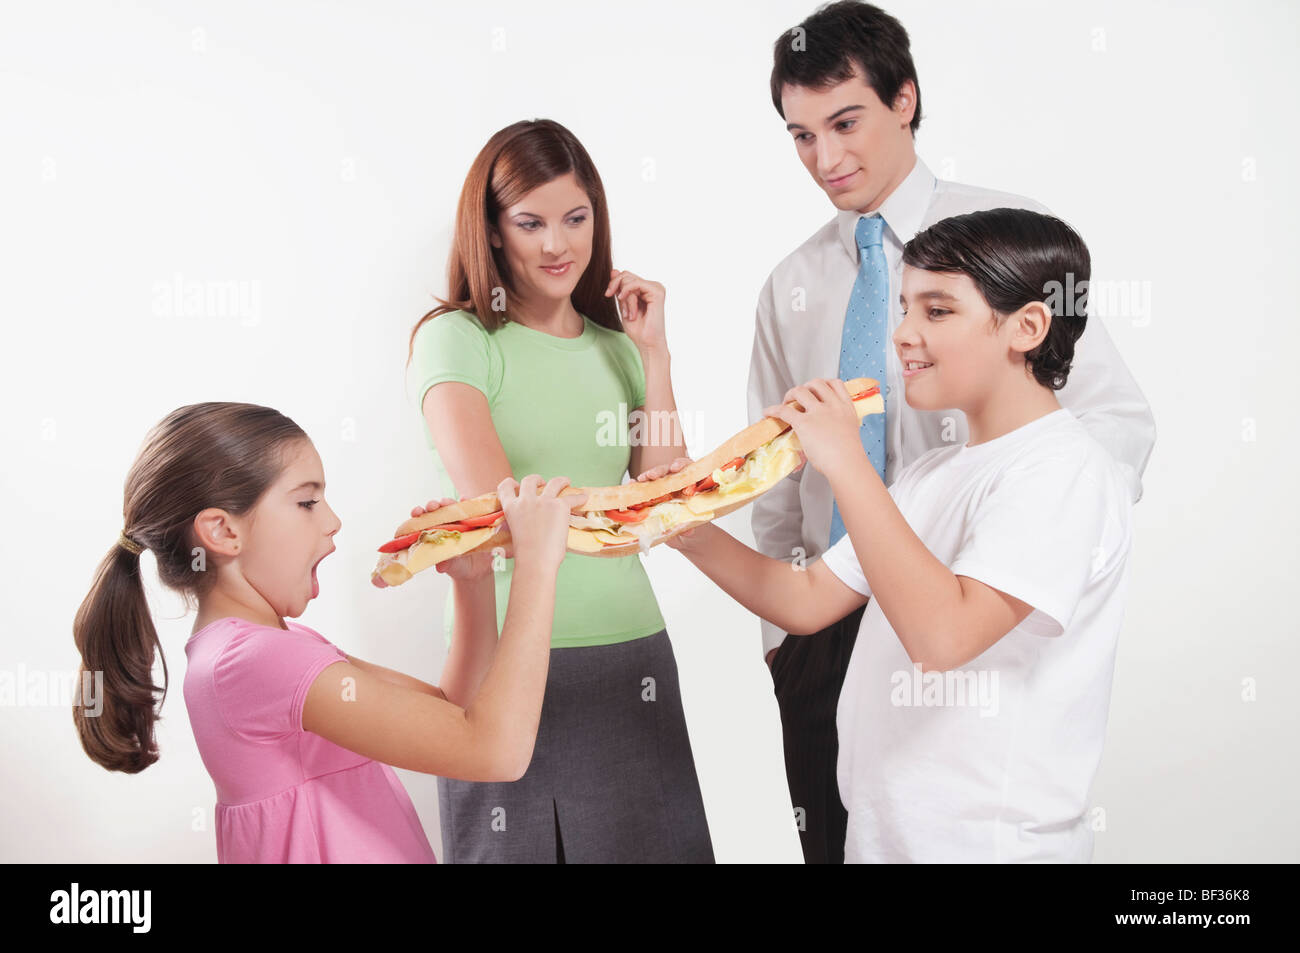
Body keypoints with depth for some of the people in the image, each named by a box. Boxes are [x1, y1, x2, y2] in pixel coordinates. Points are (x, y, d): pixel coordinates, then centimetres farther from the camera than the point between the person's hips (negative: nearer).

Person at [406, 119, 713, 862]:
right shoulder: (456, 339, -3)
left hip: (632, 648, 5)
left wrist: (653, 354, 0)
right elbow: (491, 506, -15)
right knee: (513, 847, 4)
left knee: (647, 842, 8)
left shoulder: (617, 345, 12)